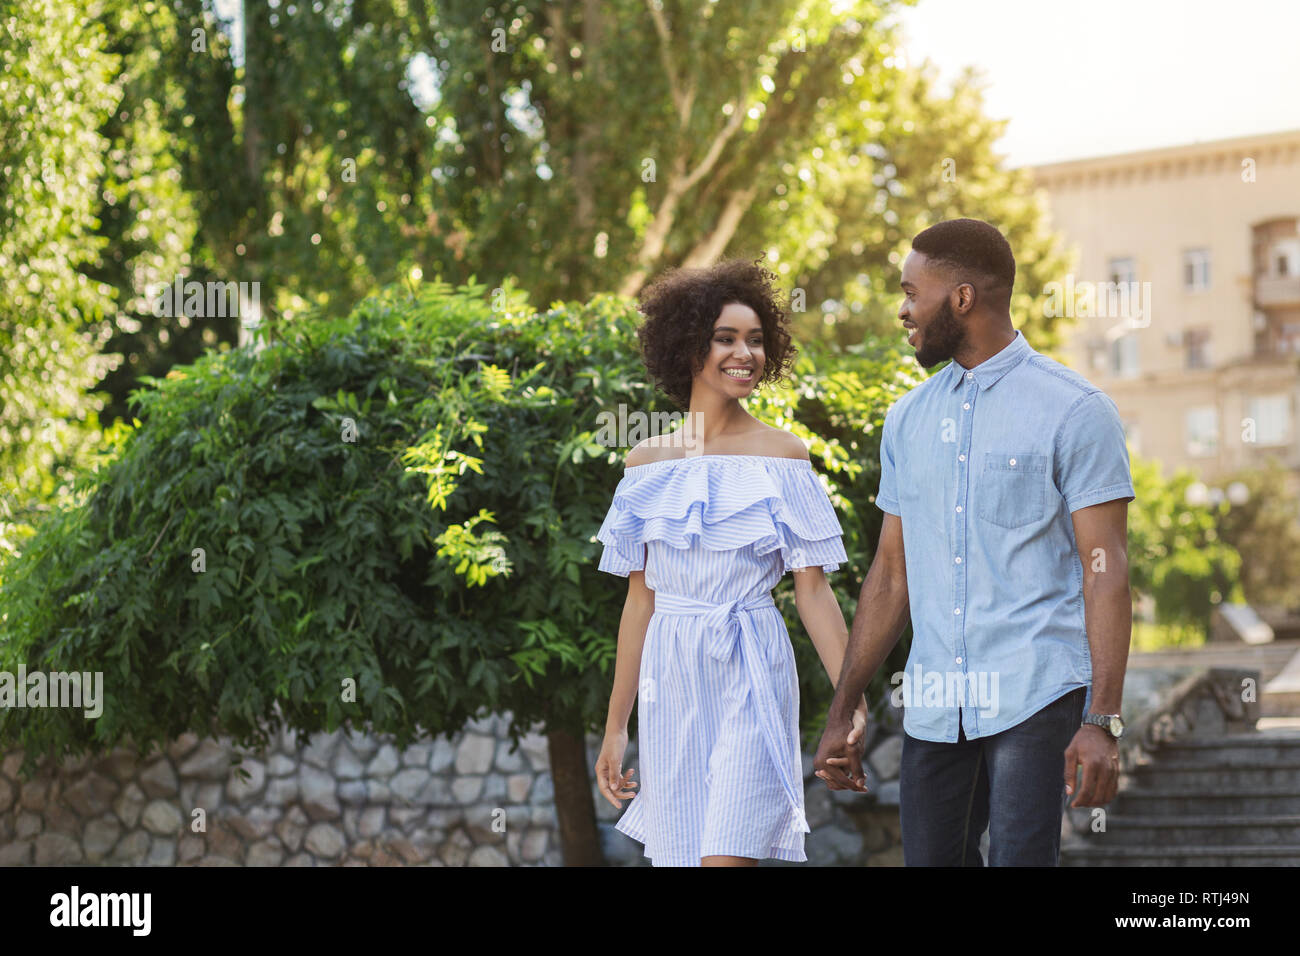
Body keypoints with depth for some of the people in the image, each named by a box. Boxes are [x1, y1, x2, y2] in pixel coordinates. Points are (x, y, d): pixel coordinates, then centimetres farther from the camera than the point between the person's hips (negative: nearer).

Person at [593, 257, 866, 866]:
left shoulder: (783, 456, 0)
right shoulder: (648, 462, 7)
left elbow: (812, 591, -2)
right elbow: (641, 599, 10)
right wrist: (616, 725, 10)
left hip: (751, 678, -3)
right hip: (671, 679, 3)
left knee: (726, 854, -14)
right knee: (676, 853, 6)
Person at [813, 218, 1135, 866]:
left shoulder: (1074, 411, -3)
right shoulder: (908, 419, 14)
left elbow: (1105, 571, -7)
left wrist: (1103, 722, -15)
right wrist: (841, 713, 15)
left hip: (1036, 695, -6)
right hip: (932, 704, 6)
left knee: (1019, 859, -13)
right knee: (931, 859, 7)